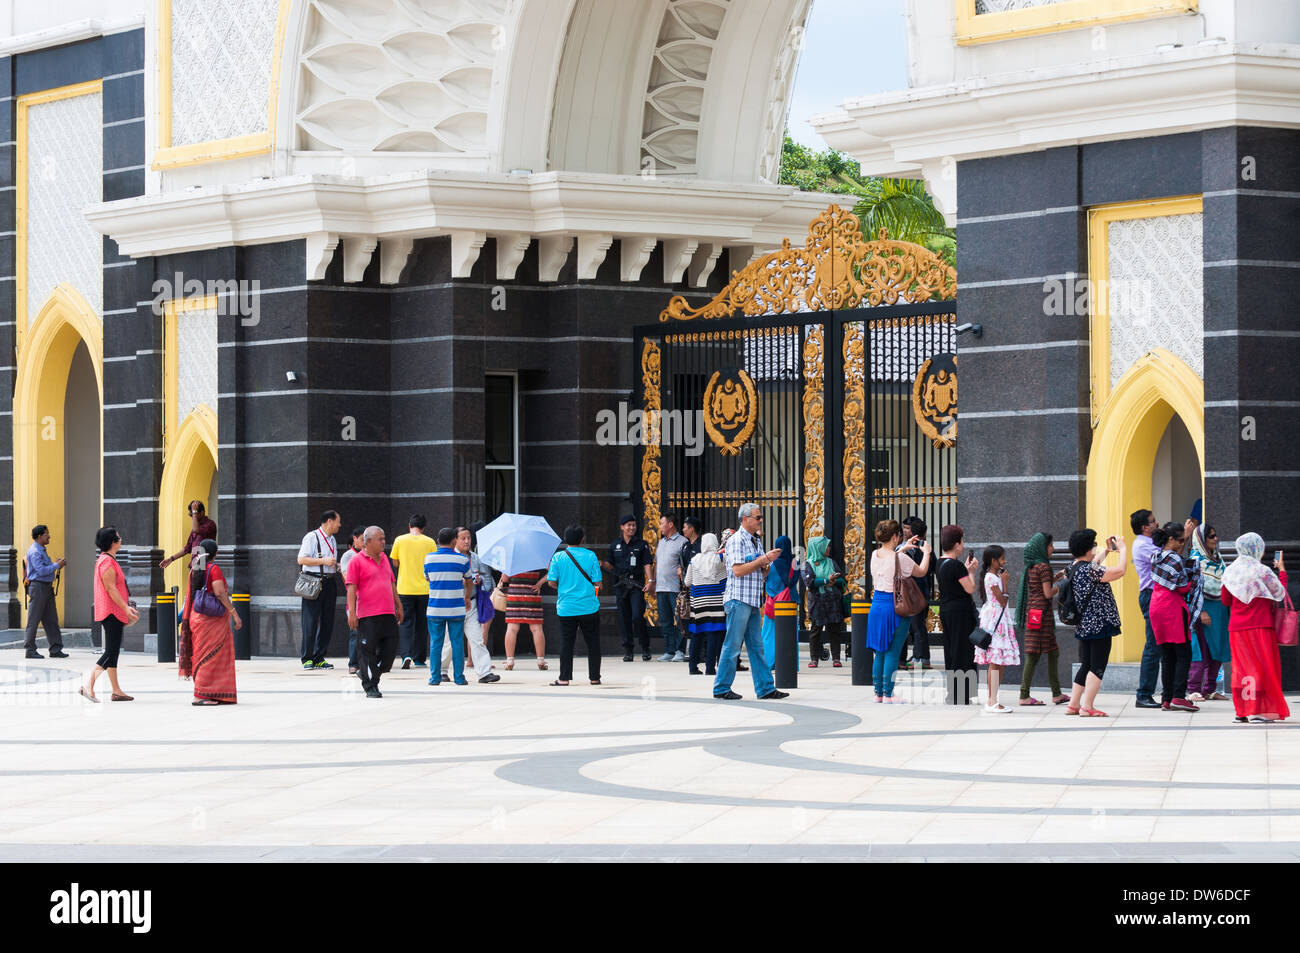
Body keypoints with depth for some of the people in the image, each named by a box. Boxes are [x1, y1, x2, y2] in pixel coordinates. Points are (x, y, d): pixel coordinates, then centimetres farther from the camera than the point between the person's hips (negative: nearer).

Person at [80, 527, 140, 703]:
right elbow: (111, 589, -20)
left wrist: (126, 607, 25)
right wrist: (126, 608, -22)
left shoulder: (107, 560, 18)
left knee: (113, 652, 11)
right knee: (111, 652, -12)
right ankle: (88, 685, -17)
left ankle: (116, 691, 14)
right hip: (111, 612, -11)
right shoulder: (107, 562, -15)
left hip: (112, 613, 11)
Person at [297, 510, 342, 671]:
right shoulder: (312, 537, -6)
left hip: (329, 583, 7)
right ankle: (307, 659, 0)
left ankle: (319, 658, 12)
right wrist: (324, 561, -16)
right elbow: (301, 559, -13)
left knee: (327, 622, 5)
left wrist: (338, 566, 9)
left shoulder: (332, 540, 19)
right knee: (311, 621, -6)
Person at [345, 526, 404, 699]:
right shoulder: (356, 561, -4)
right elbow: (351, 587, -8)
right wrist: (352, 612, -15)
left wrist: (398, 605, 25)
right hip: (368, 615, -7)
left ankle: (367, 674, 23)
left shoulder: (384, 558, 17)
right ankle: (370, 687, 5)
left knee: (390, 649, 4)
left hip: (388, 613, 7)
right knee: (368, 651, -3)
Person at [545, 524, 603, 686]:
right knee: (592, 642, 10)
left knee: (566, 643, 5)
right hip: (589, 607, 0)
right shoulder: (590, 556, -5)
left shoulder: (558, 557, -3)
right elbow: (597, 582, -6)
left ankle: (564, 678, 3)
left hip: (566, 608, 0)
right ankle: (594, 677, 13)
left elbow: (551, 582, -3)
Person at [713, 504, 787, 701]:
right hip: (738, 600, -9)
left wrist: (767, 563, -1)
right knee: (732, 646, -5)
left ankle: (765, 688, 10)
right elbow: (738, 570, -19)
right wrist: (764, 558, -17)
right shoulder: (736, 540, -10)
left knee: (756, 647, 9)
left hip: (753, 602, 9)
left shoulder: (756, 541, 17)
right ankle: (721, 688, 1)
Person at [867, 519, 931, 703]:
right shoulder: (900, 558, -17)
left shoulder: (875, 555, 3)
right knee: (892, 653, -2)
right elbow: (921, 571, -3)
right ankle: (888, 694, -1)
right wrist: (926, 552, 12)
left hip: (877, 604, 7)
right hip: (894, 606, -7)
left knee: (880, 652, 14)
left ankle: (878, 693, 18)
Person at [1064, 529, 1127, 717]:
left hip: (1084, 626, 9)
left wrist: (1106, 550, 32)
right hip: (1100, 624, -9)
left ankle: (1073, 704, 18)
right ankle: (1087, 707, -6)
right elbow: (1120, 570, -17)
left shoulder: (1073, 568, 8)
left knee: (1086, 665, 16)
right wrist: (1122, 548, -3)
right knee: (1097, 666, -4)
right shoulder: (1089, 570, -19)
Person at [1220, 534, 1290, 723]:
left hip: (1236, 628, 5)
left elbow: (1225, 601, 13)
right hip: (1259, 627, -5)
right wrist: (1282, 571, 13)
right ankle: (1259, 711, -7)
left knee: (1241, 667, 9)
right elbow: (1280, 593, 2)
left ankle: (1241, 711, 7)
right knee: (1260, 666, -1)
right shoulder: (1262, 571, -9)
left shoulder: (1230, 571, 5)